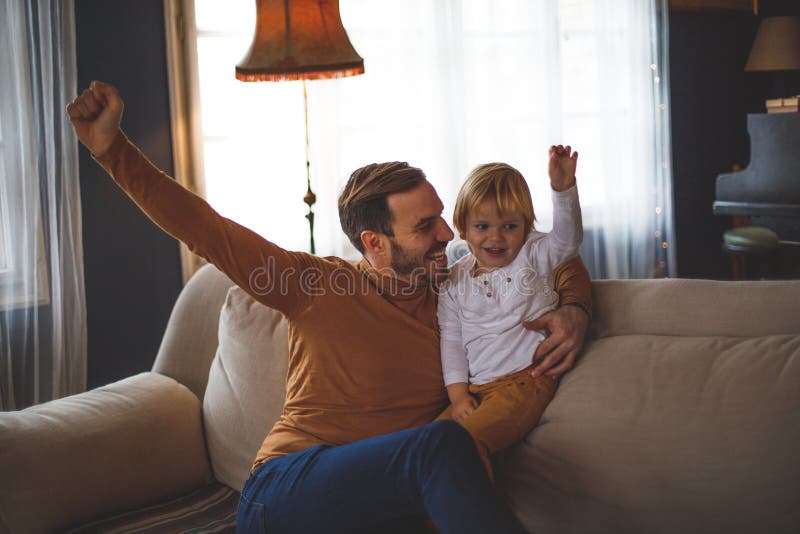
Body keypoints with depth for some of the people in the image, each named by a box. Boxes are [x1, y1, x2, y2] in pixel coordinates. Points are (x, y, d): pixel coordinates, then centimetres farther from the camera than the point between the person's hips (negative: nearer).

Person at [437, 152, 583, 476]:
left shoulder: (533, 257, 7)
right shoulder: (454, 282, 11)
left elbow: (568, 237, -12)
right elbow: (451, 340, 9)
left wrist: (562, 188, -28)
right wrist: (458, 394, -3)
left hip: (527, 378, -4)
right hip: (476, 387, 4)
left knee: (467, 441, -28)